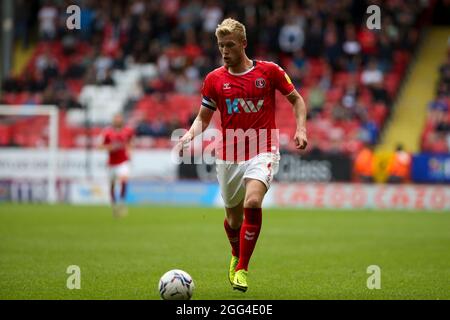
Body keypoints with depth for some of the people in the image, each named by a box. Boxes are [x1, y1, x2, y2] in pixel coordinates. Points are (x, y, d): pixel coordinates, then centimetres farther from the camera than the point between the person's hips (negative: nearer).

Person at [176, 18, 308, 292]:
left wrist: (301, 129, -6)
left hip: (263, 152, -3)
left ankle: (242, 269, -17)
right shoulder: (214, 79, 3)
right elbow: (203, 118, 10)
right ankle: (236, 256, 44)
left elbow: (296, 99, 9)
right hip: (228, 156, 3)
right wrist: (189, 135, -10)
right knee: (233, 218, 11)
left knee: (252, 203, -27)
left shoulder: (269, 71, -2)